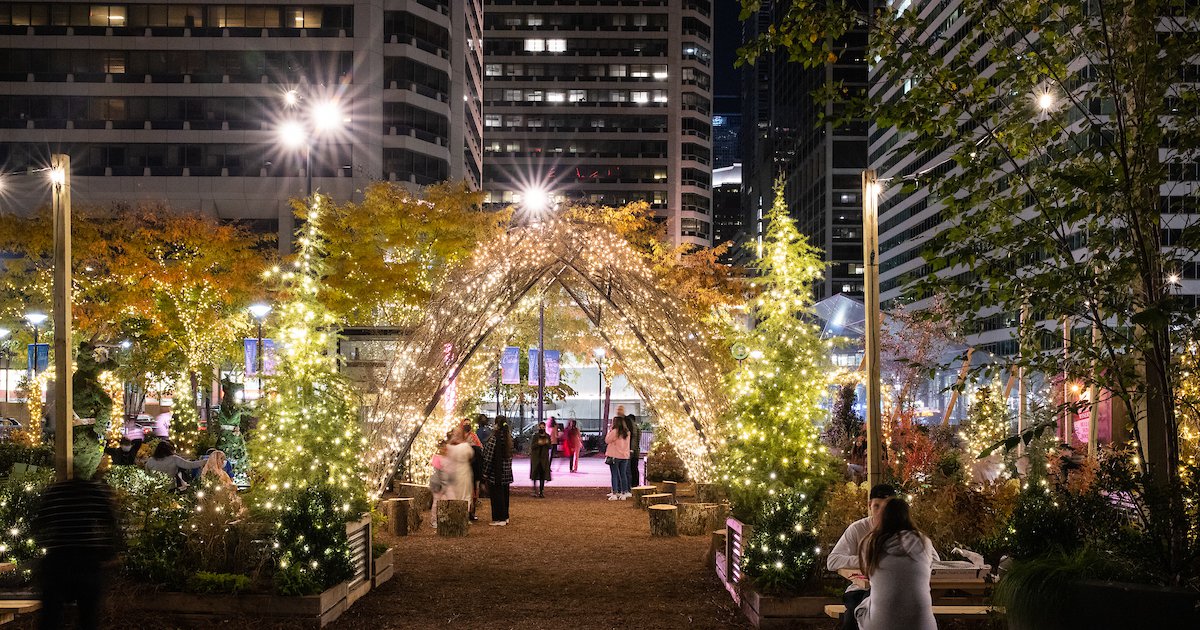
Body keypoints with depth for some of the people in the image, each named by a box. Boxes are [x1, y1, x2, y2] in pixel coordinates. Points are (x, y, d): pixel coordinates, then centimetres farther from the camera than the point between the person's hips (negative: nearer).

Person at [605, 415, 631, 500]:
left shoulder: (614, 431, -13)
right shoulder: (627, 432, 6)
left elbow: (607, 440, -4)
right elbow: (627, 444, 13)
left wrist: (609, 430, -1)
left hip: (614, 456, -5)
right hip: (625, 456, 5)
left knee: (615, 475, -1)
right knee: (623, 474, 10)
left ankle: (615, 494, -3)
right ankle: (624, 493, 11)